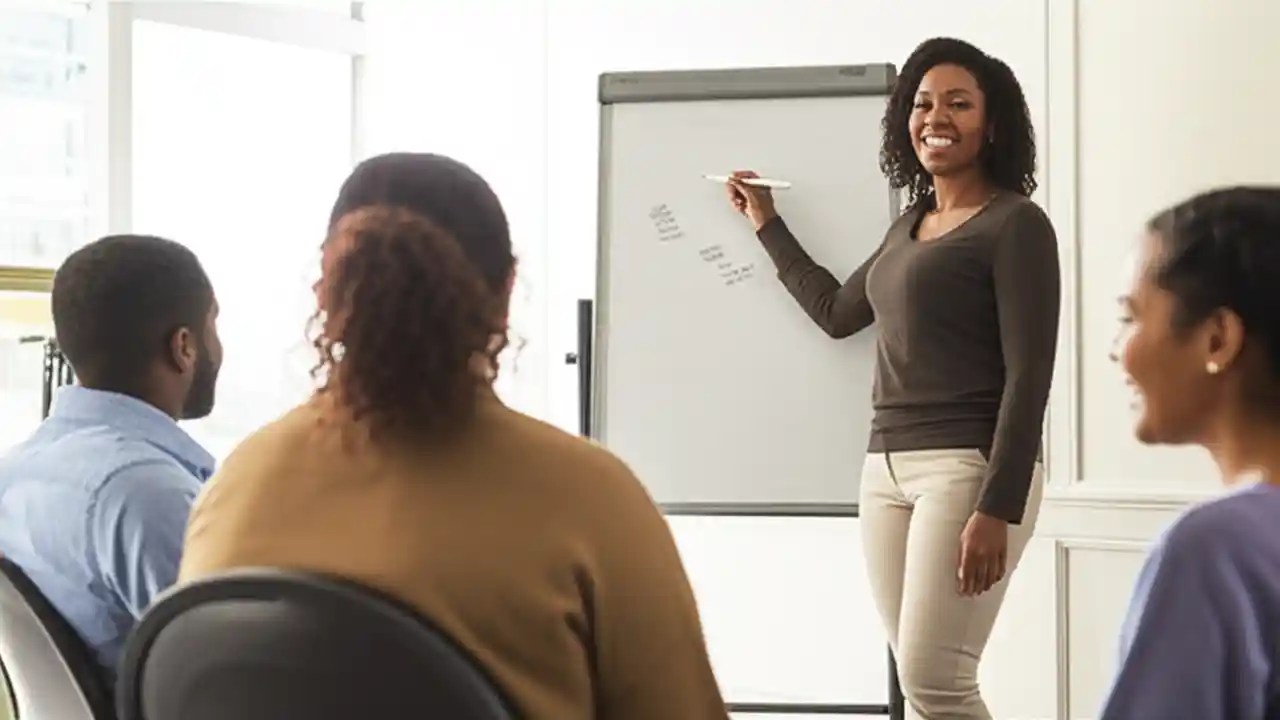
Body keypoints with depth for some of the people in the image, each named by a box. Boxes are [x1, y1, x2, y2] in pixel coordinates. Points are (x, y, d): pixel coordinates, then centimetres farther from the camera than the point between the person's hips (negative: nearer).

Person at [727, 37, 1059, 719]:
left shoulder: (1015, 224, -5)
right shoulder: (909, 224, 18)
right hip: (887, 469, 7)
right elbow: (836, 312, 34)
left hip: (969, 467, -7)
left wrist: (998, 509, -19)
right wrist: (767, 225, 38)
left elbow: (1028, 377, -12)